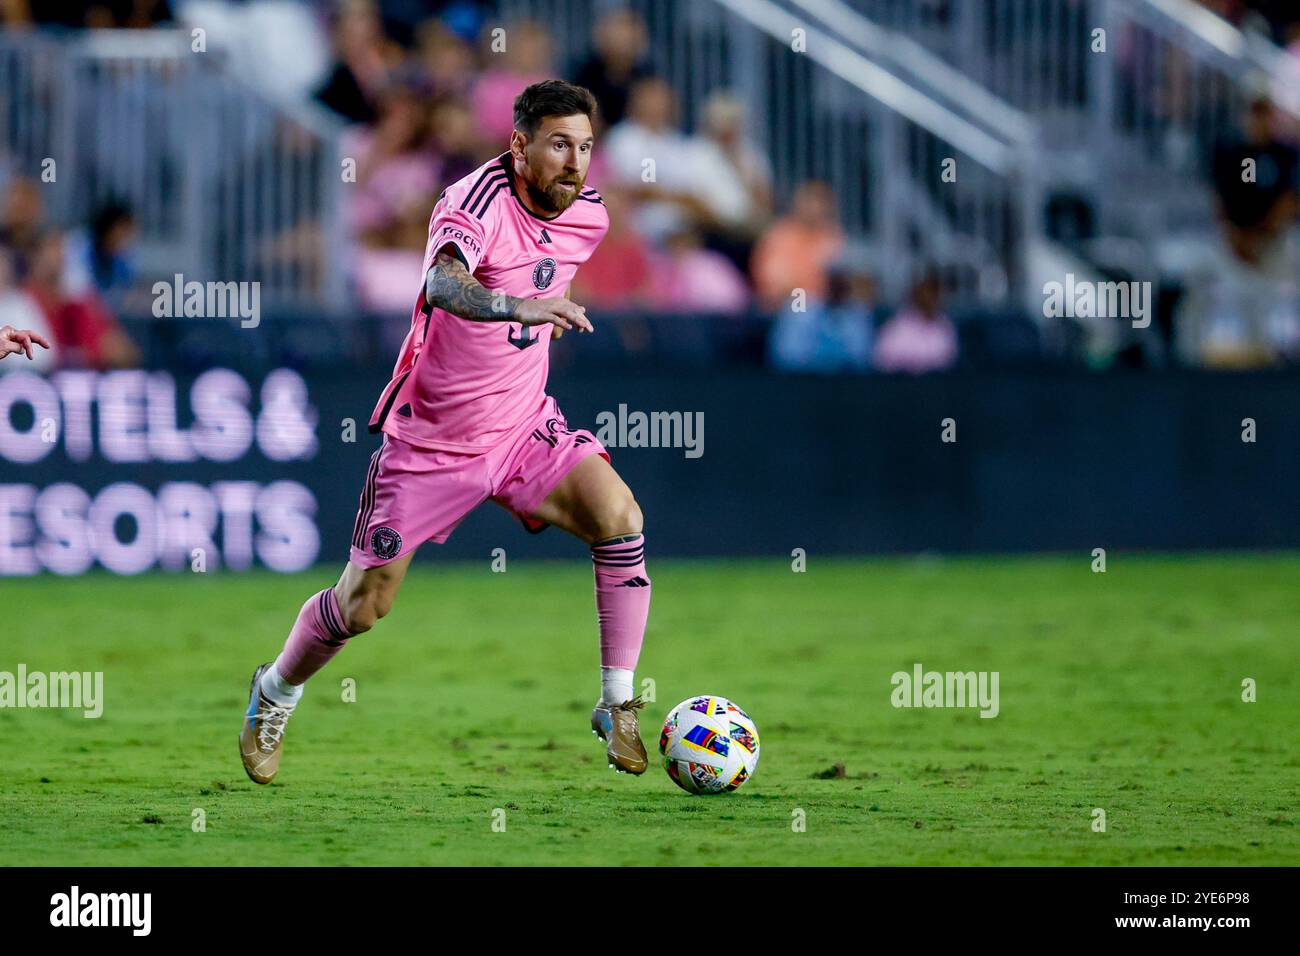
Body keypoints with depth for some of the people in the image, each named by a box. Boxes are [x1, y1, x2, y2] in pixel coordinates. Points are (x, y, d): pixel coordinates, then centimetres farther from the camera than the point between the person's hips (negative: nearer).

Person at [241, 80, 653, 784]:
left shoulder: (587, 216, -2)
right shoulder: (480, 200, -24)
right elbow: (443, 283, -46)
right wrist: (517, 307, -63)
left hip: (523, 424, 5)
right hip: (432, 437, -5)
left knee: (619, 517, -21)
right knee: (363, 603, 2)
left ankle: (617, 705, -11)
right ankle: (275, 694, 33)